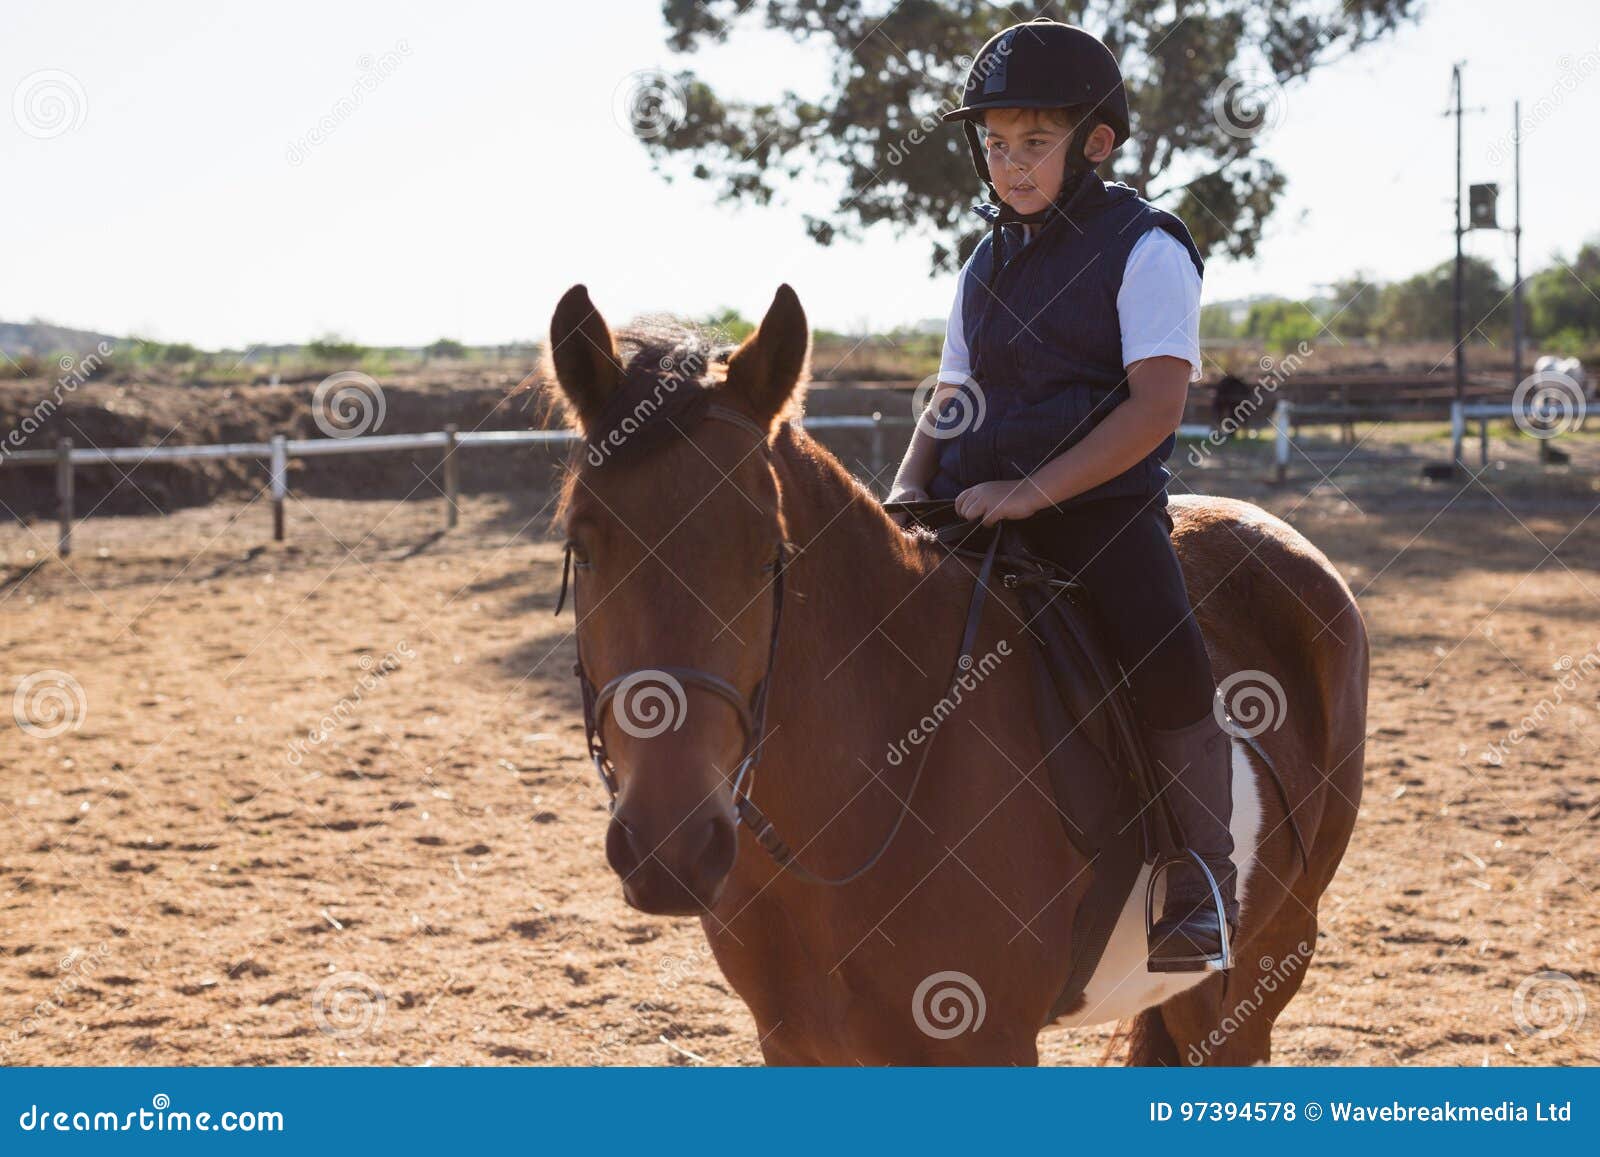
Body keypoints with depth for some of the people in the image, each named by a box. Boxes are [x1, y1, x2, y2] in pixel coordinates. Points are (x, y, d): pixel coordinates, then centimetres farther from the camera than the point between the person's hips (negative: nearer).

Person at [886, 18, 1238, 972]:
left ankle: (1206, 885, -15)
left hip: (1103, 500, -6)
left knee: (1166, 658, -26)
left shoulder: (1145, 250, -4)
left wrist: (1032, 490, -24)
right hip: (978, 503, 7)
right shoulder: (987, 267, 17)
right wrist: (912, 484, 1)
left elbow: (1156, 405, -15)